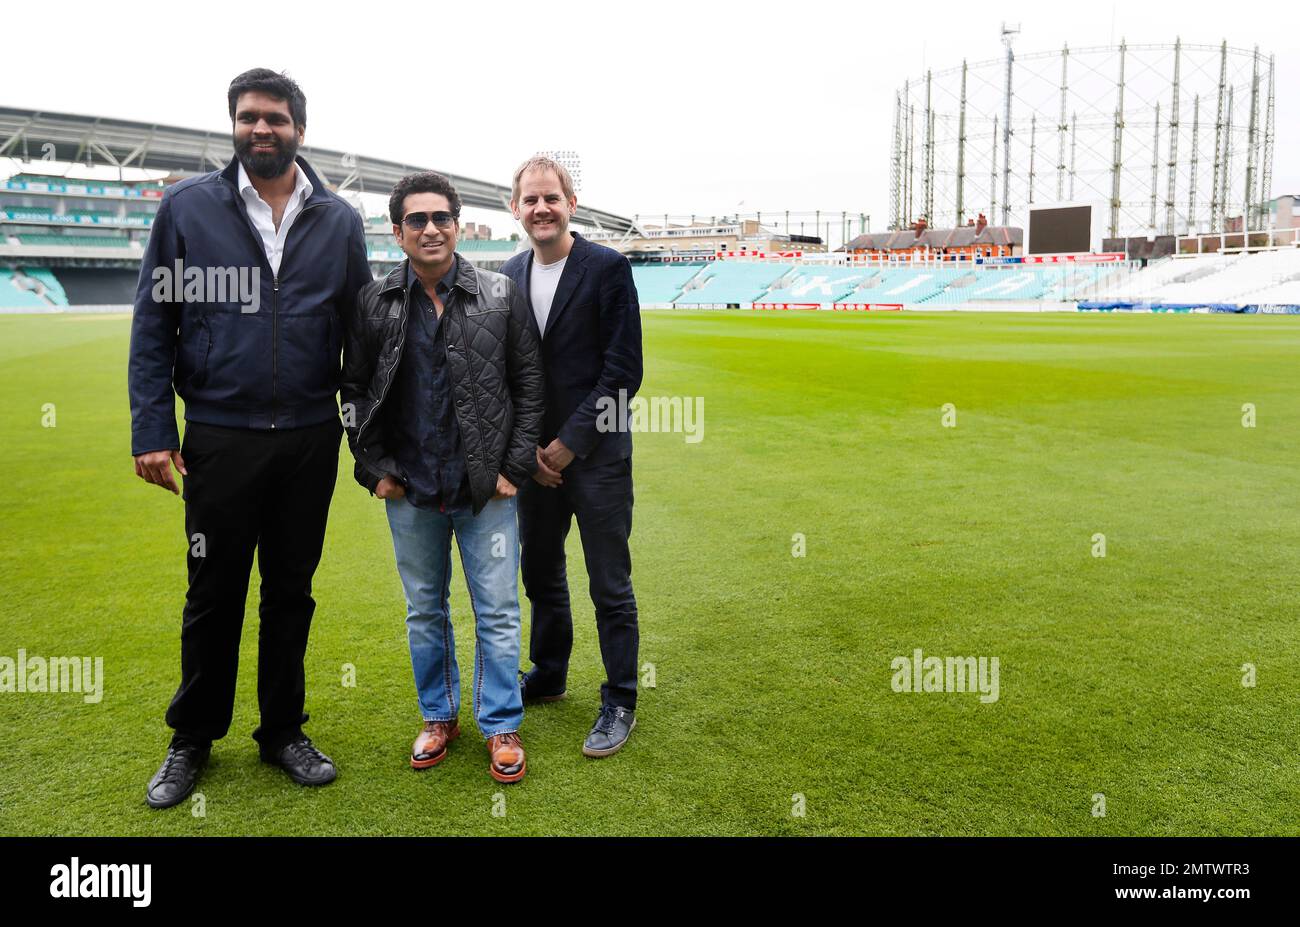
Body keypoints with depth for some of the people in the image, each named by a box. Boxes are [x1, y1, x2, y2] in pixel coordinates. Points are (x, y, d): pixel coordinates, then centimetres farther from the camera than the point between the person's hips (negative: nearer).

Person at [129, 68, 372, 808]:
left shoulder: (340, 221, 4)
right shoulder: (187, 207, 0)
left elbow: (360, 331, 7)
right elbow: (154, 323, 0)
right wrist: (152, 429, -7)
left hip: (311, 438, 2)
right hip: (220, 436, -1)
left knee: (291, 591, 13)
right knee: (214, 594, 9)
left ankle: (283, 731, 30)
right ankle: (193, 738, 29)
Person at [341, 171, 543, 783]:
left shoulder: (500, 297, -3)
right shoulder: (375, 303, 0)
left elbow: (528, 386, -1)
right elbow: (355, 390, 7)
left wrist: (516, 468, -6)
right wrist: (374, 470, 0)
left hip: (486, 489, -2)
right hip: (410, 491, 2)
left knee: (497, 612, 5)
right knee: (424, 611, 15)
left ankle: (501, 727, 21)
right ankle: (439, 716, 33)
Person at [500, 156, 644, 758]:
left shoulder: (608, 268, -8)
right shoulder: (507, 276, 7)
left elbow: (624, 370, -12)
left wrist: (570, 443, -13)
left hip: (596, 455, -5)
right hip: (534, 456, 5)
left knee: (610, 587, 3)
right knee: (540, 573, 18)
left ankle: (620, 702, 18)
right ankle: (547, 676, 37)